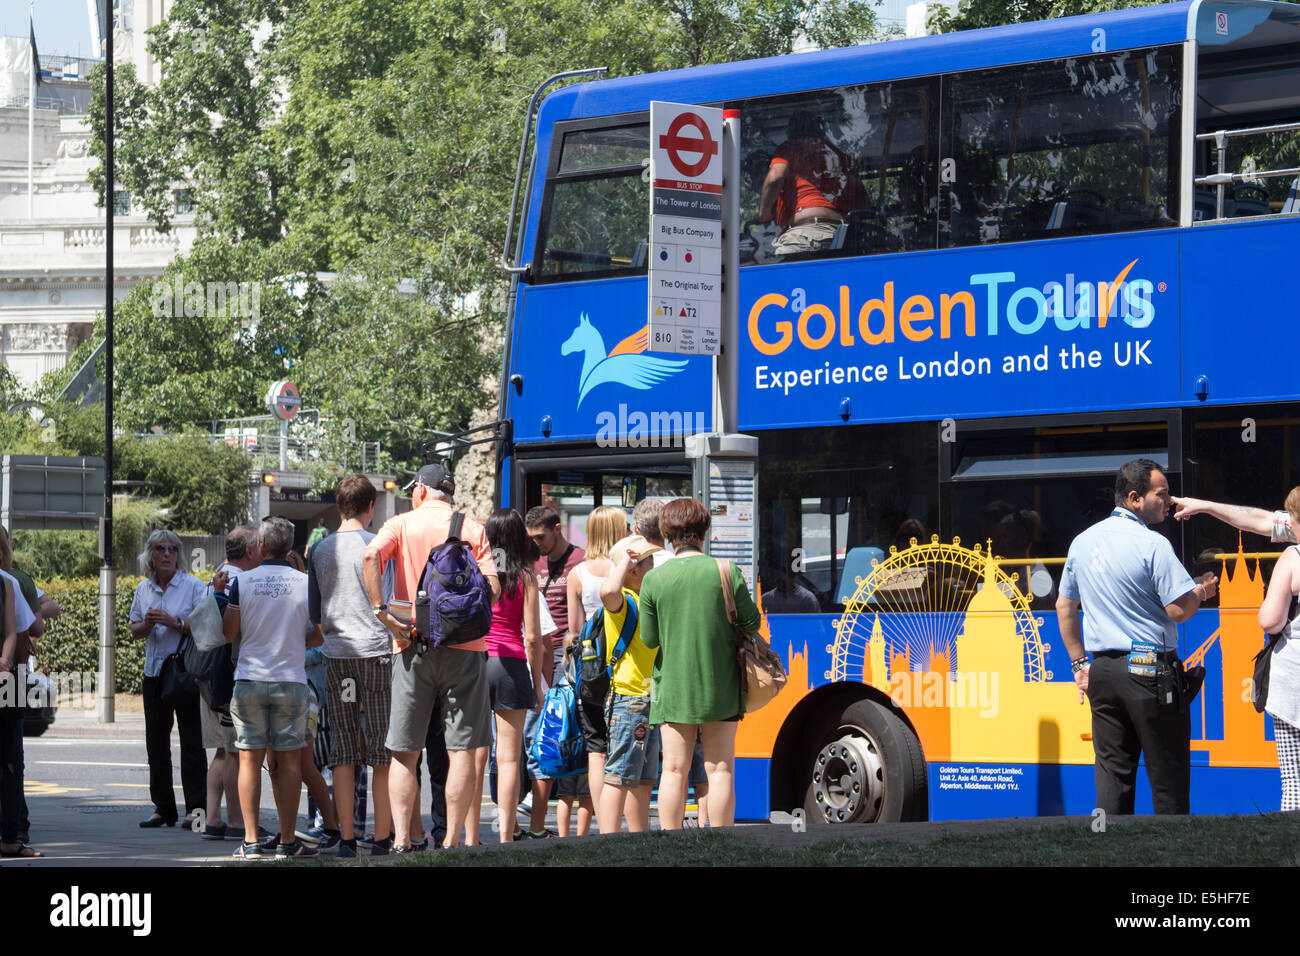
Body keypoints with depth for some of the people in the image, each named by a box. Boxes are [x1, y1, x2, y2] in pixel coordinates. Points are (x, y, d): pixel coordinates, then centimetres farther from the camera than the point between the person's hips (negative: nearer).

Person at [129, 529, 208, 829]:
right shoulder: (144, 589, 11)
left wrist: (175, 622, -19)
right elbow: (135, 631, 15)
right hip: (155, 671, 5)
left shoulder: (193, 586, -3)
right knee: (156, 742, 6)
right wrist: (147, 624, -6)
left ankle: (195, 808, -5)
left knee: (192, 742, -7)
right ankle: (163, 809, 13)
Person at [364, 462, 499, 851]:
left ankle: (401, 839, -3)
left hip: (413, 644, 0)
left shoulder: (402, 524, 6)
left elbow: (371, 556, -15)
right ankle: (452, 842, -3)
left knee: (404, 751, 5)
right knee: (462, 750, 1)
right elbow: (492, 586, -5)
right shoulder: (473, 530, 8)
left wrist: (382, 611, -12)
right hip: (464, 647, 0)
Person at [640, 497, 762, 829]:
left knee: (674, 770, 4)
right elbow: (751, 623, -1)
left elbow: (649, 639, 0)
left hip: (673, 687, 0)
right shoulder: (726, 572, -7)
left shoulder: (654, 580, -5)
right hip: (720, 686, 0)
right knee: (719, 769, 4)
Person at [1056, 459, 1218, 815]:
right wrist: (1201, 590, 5)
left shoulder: (1082, 542, 11)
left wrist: (1079, 663, 22)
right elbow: (1179, 610, -16)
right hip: (1150, 670, -6)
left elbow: (1064, 606, 18)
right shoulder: (1153, 545, -12)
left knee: (1112, 772, 6)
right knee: (1168, 776, 2)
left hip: (1101, 672, 6)